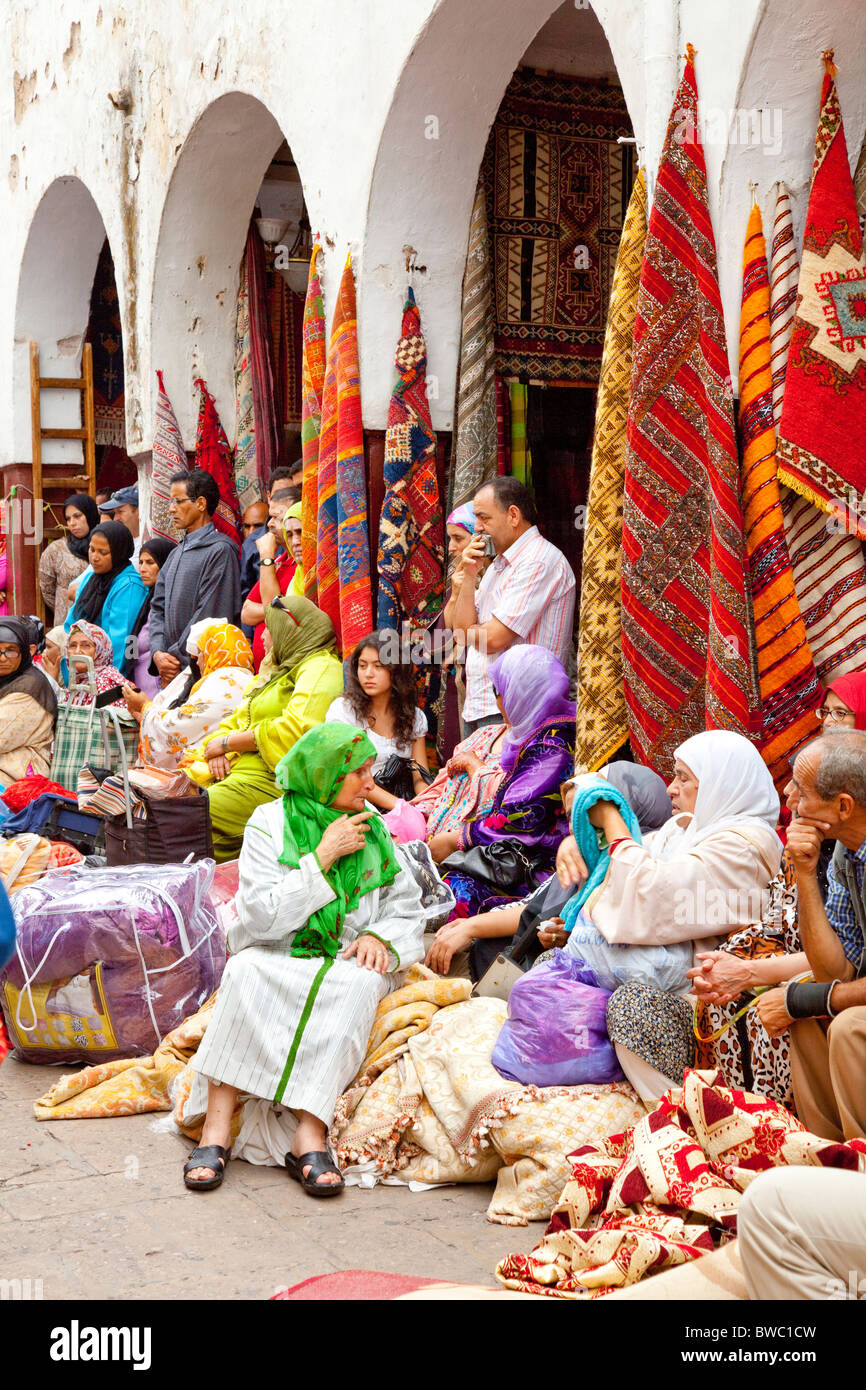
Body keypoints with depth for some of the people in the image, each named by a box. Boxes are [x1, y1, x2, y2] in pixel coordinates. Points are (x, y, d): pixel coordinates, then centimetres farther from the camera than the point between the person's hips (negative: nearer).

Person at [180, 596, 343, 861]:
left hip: (272, 780, -10)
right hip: (237, 769, 10)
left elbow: (296, 729, -18)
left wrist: (227, 743, -8)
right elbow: (235, 722, 26)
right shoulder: (279, 671, 28)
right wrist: (214, 751, 1)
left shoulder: (321, 668, -4)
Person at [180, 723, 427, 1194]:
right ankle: (216, 1130, -34)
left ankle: (309, 1135, -38)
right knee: (245, 972, -34)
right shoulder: (270, 824, -1)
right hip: (275, 963, -2)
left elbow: (406, 906, 13)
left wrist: (381, 938, -9)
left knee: (361, 981, -33)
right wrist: (324, 857, -14)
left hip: (346, 965, 2)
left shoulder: (373, 830, 10)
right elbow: (263, 917, -12)